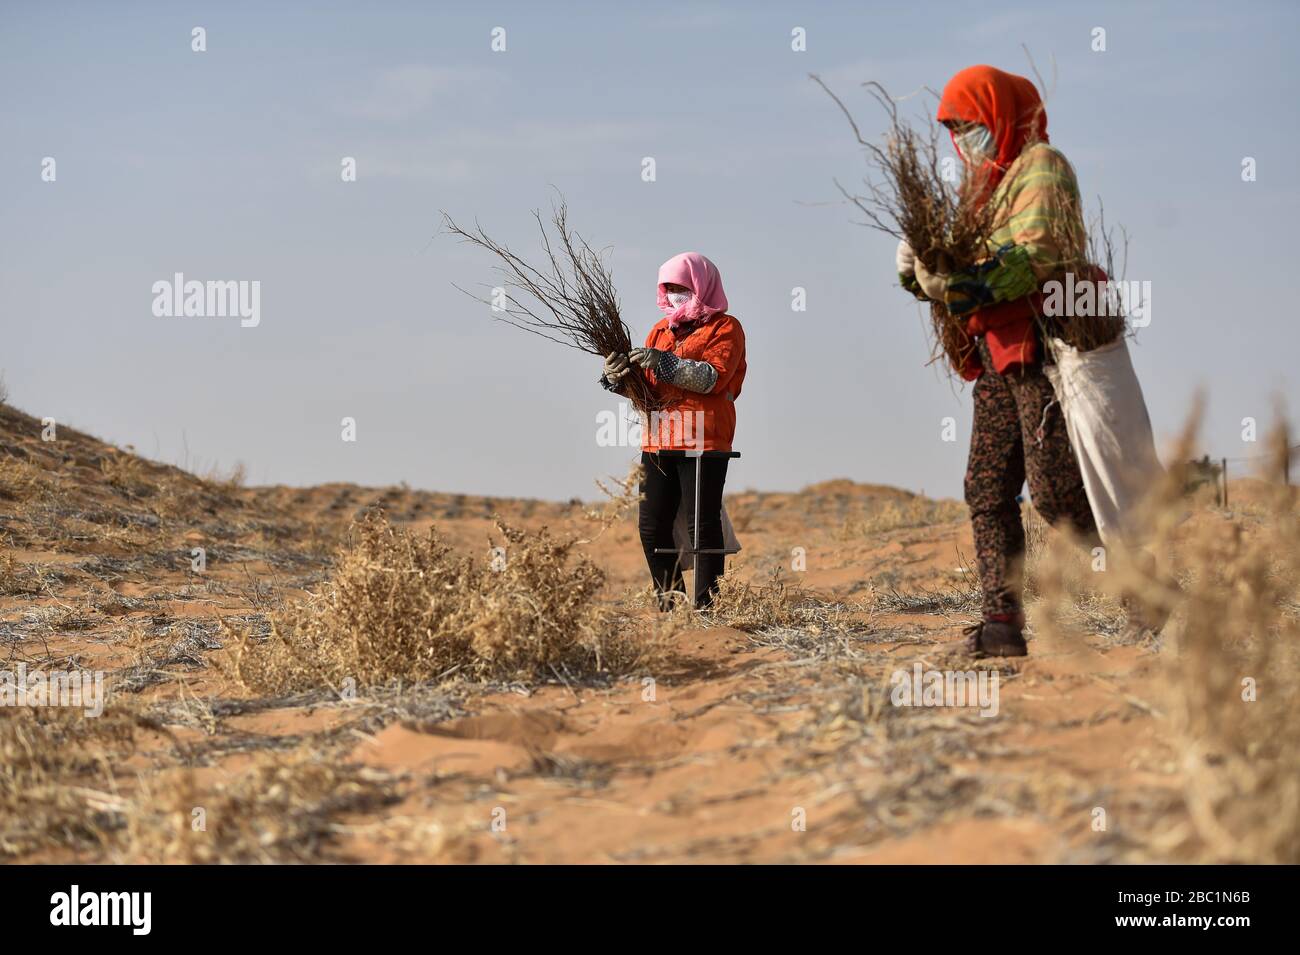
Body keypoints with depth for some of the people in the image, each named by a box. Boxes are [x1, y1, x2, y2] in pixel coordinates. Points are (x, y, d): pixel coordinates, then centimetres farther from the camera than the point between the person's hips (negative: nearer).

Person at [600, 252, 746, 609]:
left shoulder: (725, 327, 2)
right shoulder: (661, 330, 21)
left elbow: (713, 378, -13)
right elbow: (645, 385, 16)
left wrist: (663, 363, -20)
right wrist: (621, 376, -6)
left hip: (703, 442, -6)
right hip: (657, 441, 6)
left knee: (702, 524, -8)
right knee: (652, 526, 3)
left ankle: (707, 604, -5)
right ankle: (670, 604, 11)